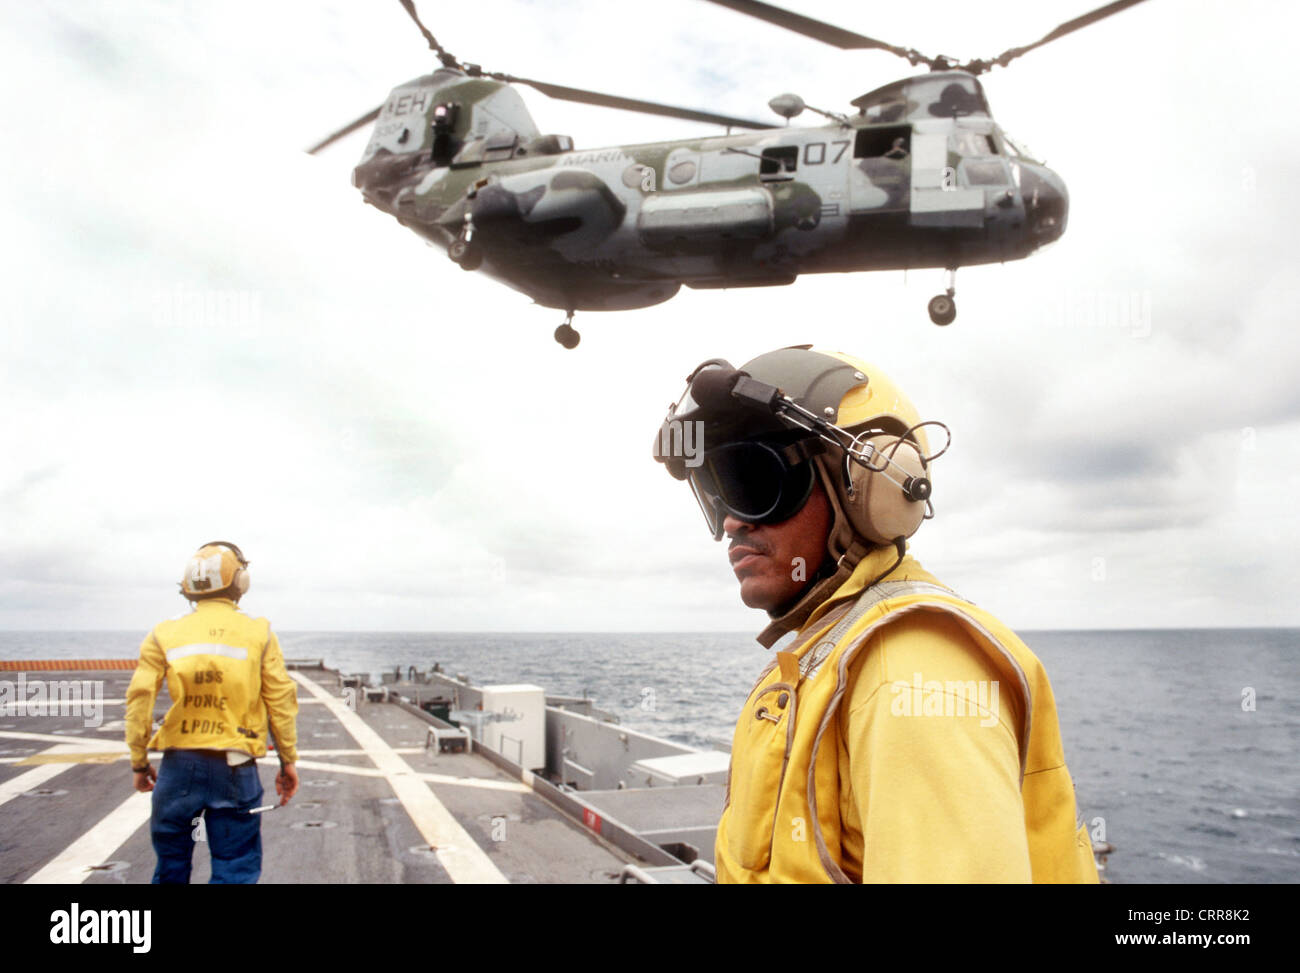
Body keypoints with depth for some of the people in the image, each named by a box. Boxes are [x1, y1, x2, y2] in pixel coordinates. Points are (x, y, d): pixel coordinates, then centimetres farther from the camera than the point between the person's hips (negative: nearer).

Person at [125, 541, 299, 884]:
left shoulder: (165, 635, 1)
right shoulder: (259, 633, -2)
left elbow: (139, 701, -2)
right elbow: (281, 701, -2)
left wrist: (139, 763, 10)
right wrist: (288, 761, 6)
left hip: (179, 765, 2)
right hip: (236, 769, -2)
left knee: (171, 865, 20)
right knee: (236, 869, 6)